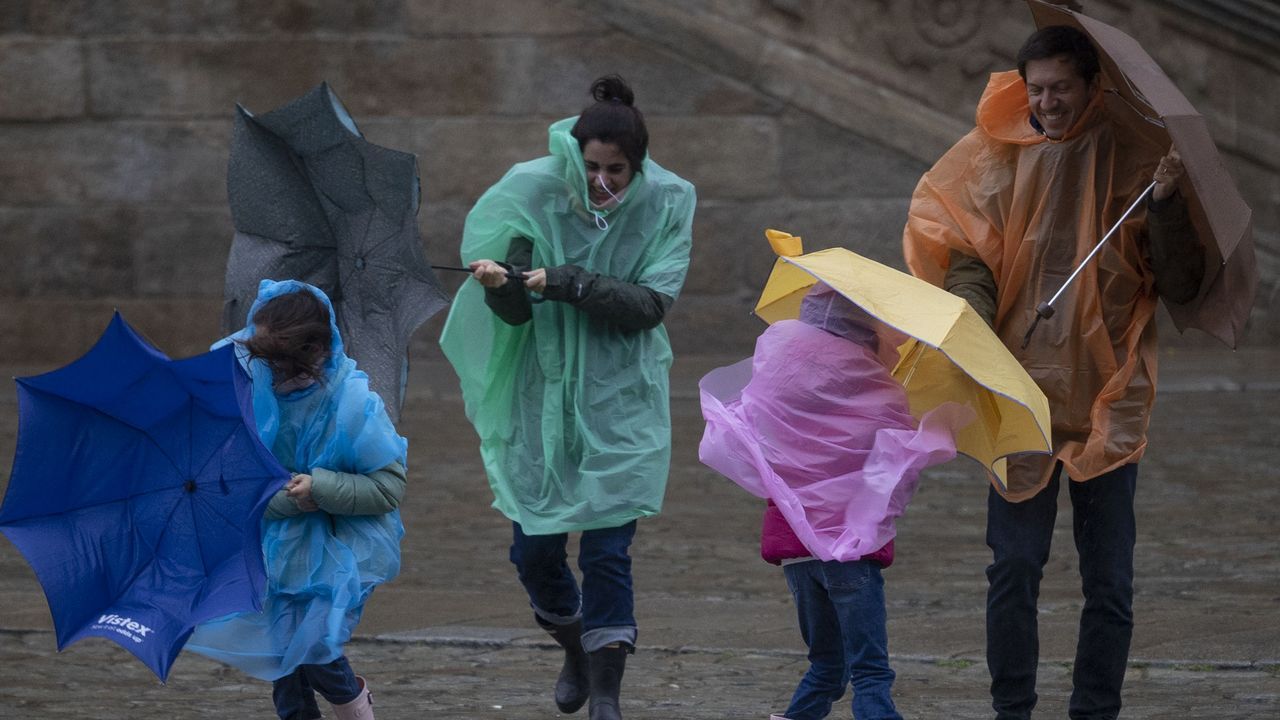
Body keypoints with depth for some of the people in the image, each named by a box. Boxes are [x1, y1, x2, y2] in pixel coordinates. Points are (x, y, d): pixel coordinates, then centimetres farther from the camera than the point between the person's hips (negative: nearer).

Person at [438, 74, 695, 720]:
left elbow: (651, 303, -16)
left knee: (607, 550, -6)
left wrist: (568, 284, -27)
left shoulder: (665, 203, -9)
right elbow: (515, 312, -12)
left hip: (620, 401, -1)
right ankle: (574, 644, 35)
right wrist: (500, 284, -35)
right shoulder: (534, 193, -10)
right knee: (534, 550, 6)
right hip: (543, 394, 1)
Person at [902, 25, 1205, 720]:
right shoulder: (1003, 161, 2)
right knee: (1014, 570, 0)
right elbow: (969, 261, 4)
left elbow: (1180, 287, -3)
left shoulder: (1134, 160, -2)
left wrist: (1166, 205, -19)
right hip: (1022, 394, 1)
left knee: (1109, 579, 1)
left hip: (1108, 400, -1)